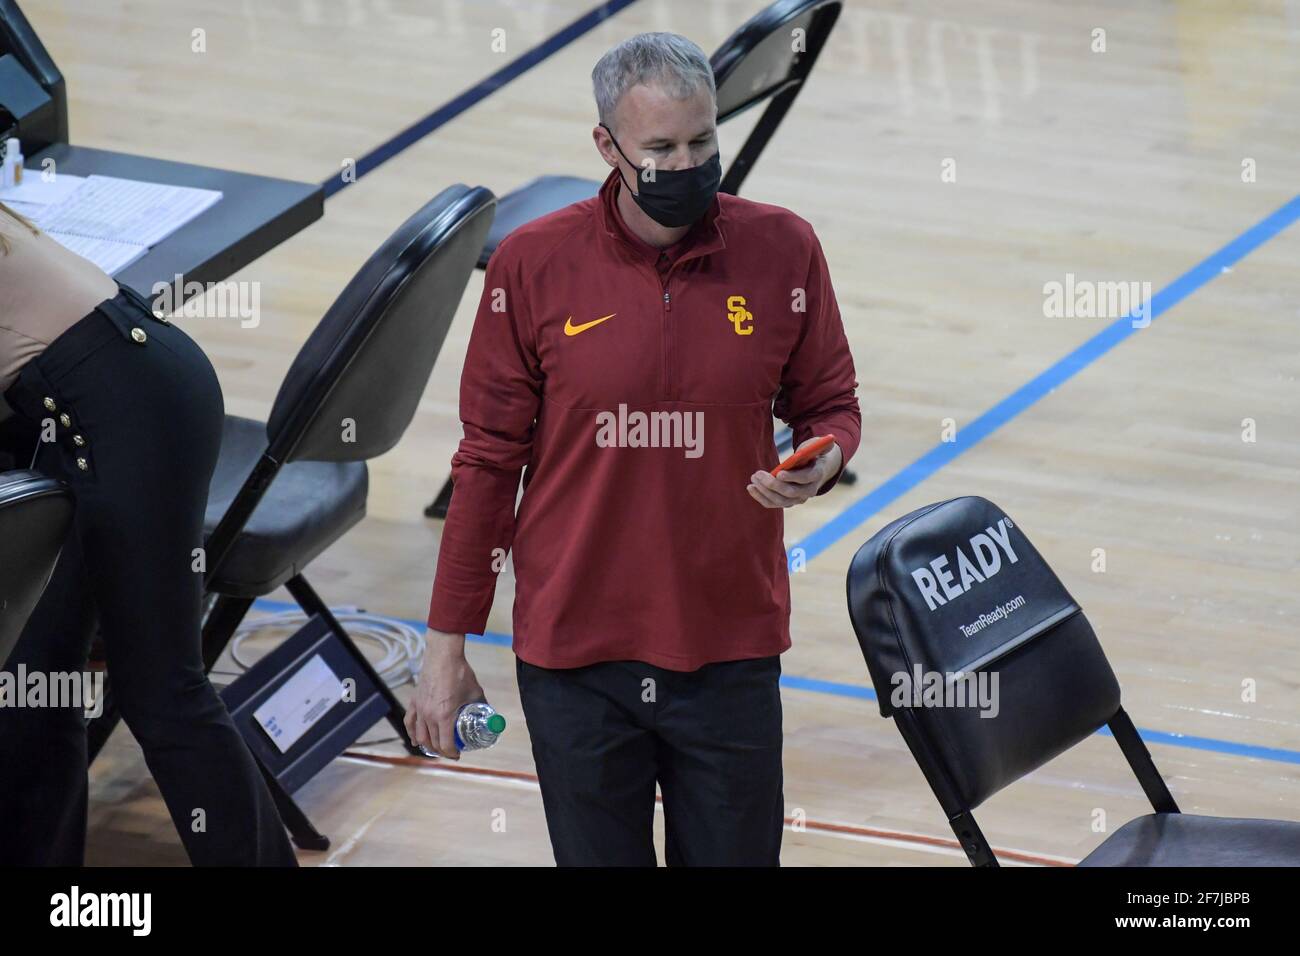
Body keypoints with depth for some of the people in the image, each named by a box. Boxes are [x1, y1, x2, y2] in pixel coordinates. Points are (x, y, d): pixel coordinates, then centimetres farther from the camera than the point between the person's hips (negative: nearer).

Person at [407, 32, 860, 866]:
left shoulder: (783, 250, -4)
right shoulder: (534, 264, -6)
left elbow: (830, 406, 9)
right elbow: (490, 458, 0)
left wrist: (821, 462, -16)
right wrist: (447, 644, 1)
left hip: (731, 656, 1)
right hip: (575, 655, 0)